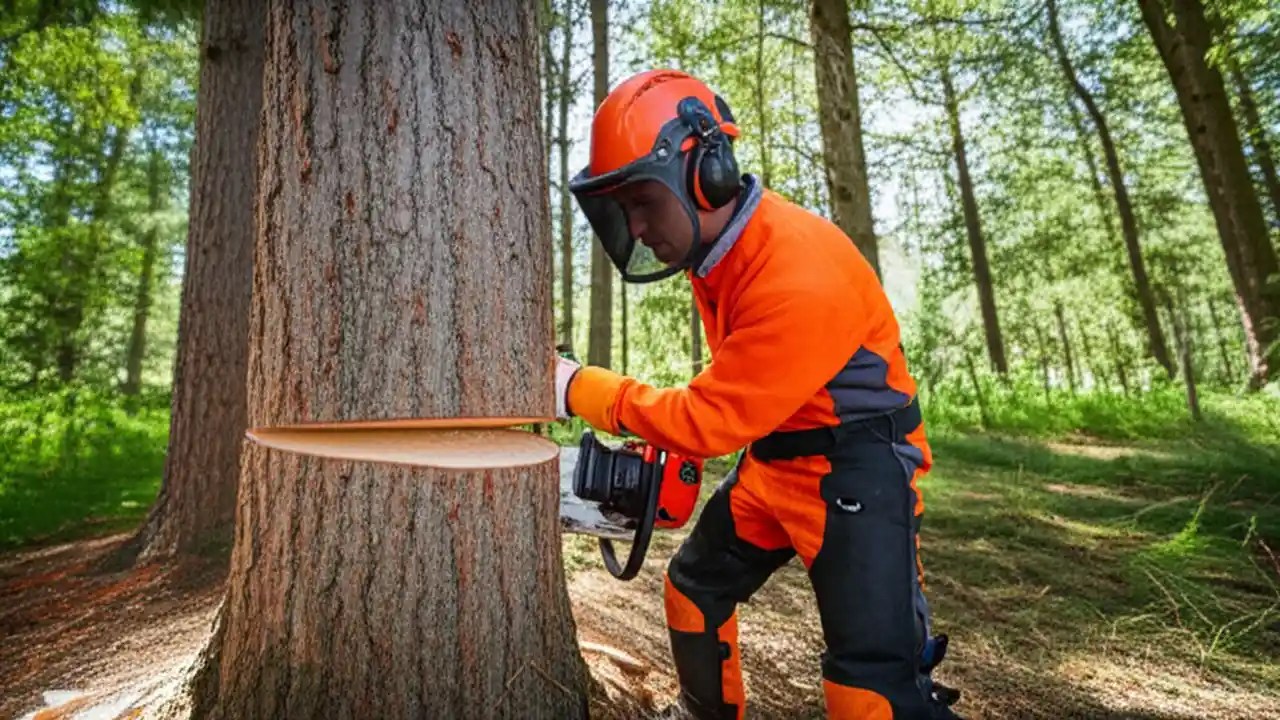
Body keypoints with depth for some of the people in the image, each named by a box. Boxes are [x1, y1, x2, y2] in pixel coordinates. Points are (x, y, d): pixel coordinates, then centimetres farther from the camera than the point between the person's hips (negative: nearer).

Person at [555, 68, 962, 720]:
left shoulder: (798, 274, -29)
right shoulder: (715, 248, 0)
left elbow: (711, 420, -25)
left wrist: (579, 390, -20)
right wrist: (668, 437, 3)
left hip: (856, 468, -8)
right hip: (770, 456, 9)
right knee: (694, 588, 18)